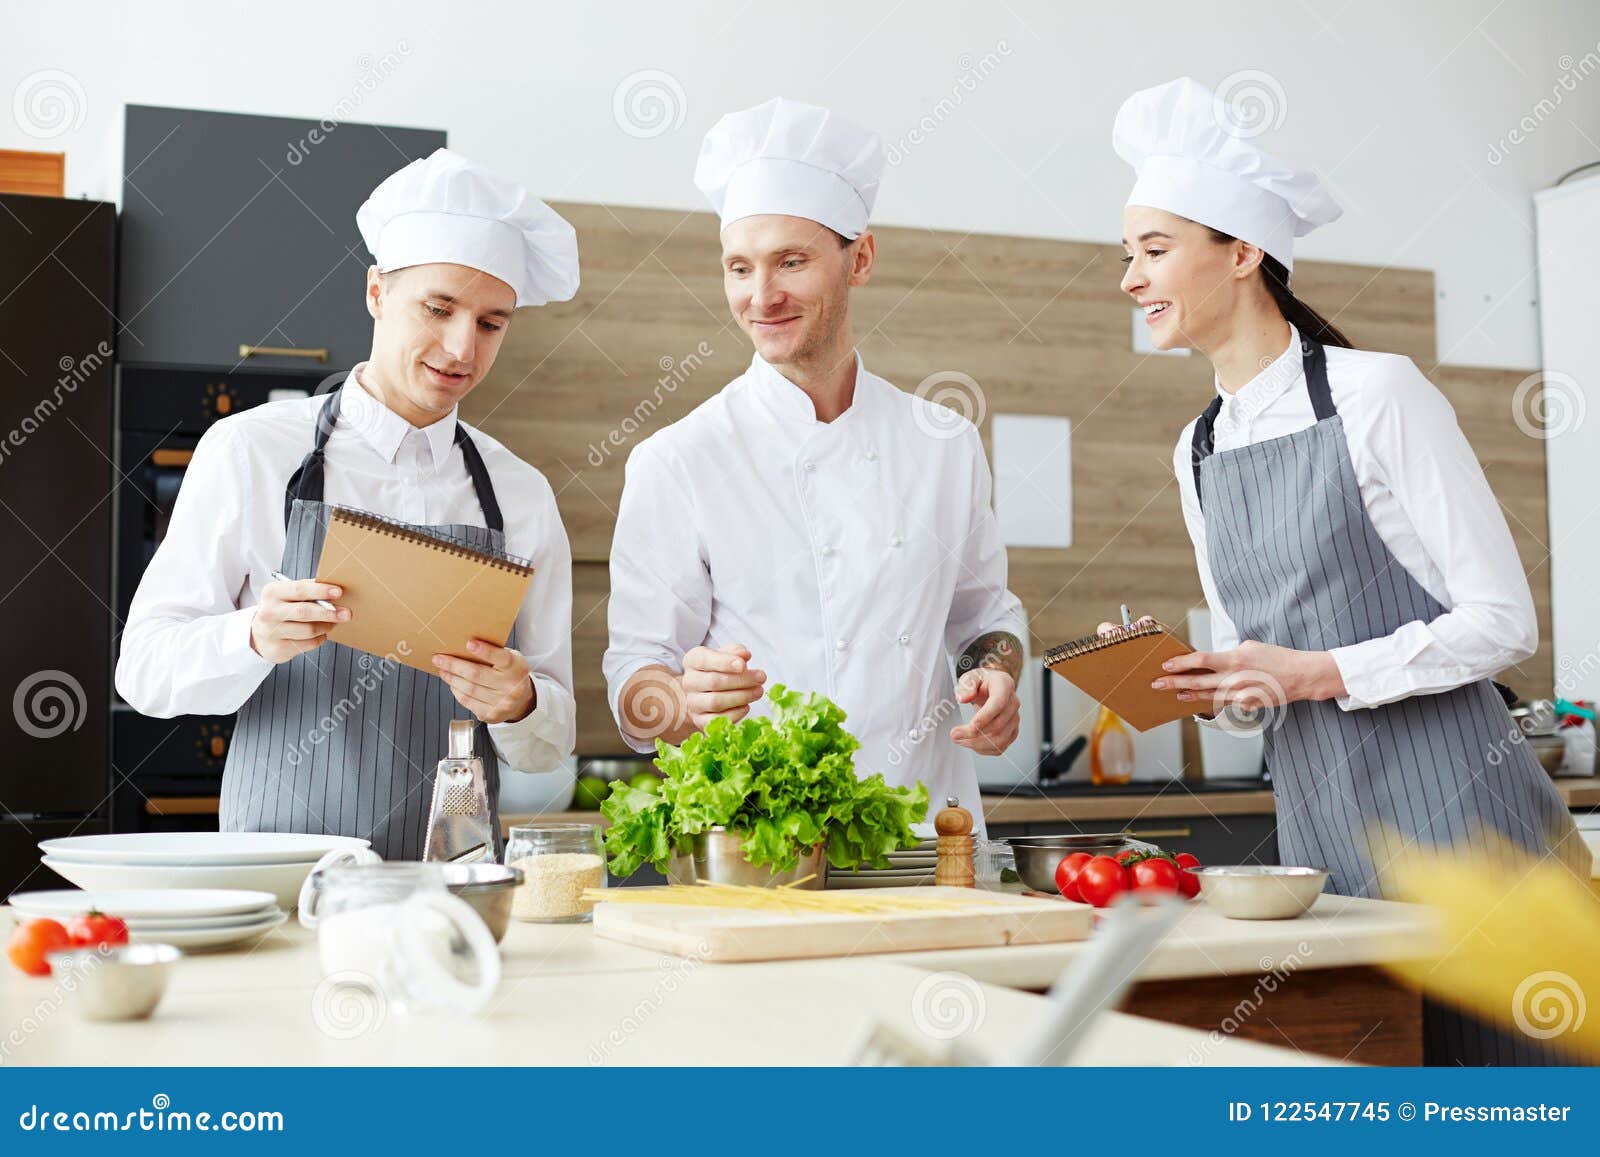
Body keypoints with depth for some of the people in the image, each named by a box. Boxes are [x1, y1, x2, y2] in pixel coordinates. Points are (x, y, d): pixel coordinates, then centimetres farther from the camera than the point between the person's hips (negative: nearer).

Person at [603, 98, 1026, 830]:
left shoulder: (947, 446, 11)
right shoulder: (674, 464, 0)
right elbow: (633, 692, -1)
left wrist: (996, 675, 2)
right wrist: (689, 702, -21)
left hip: (932, 823, 3)